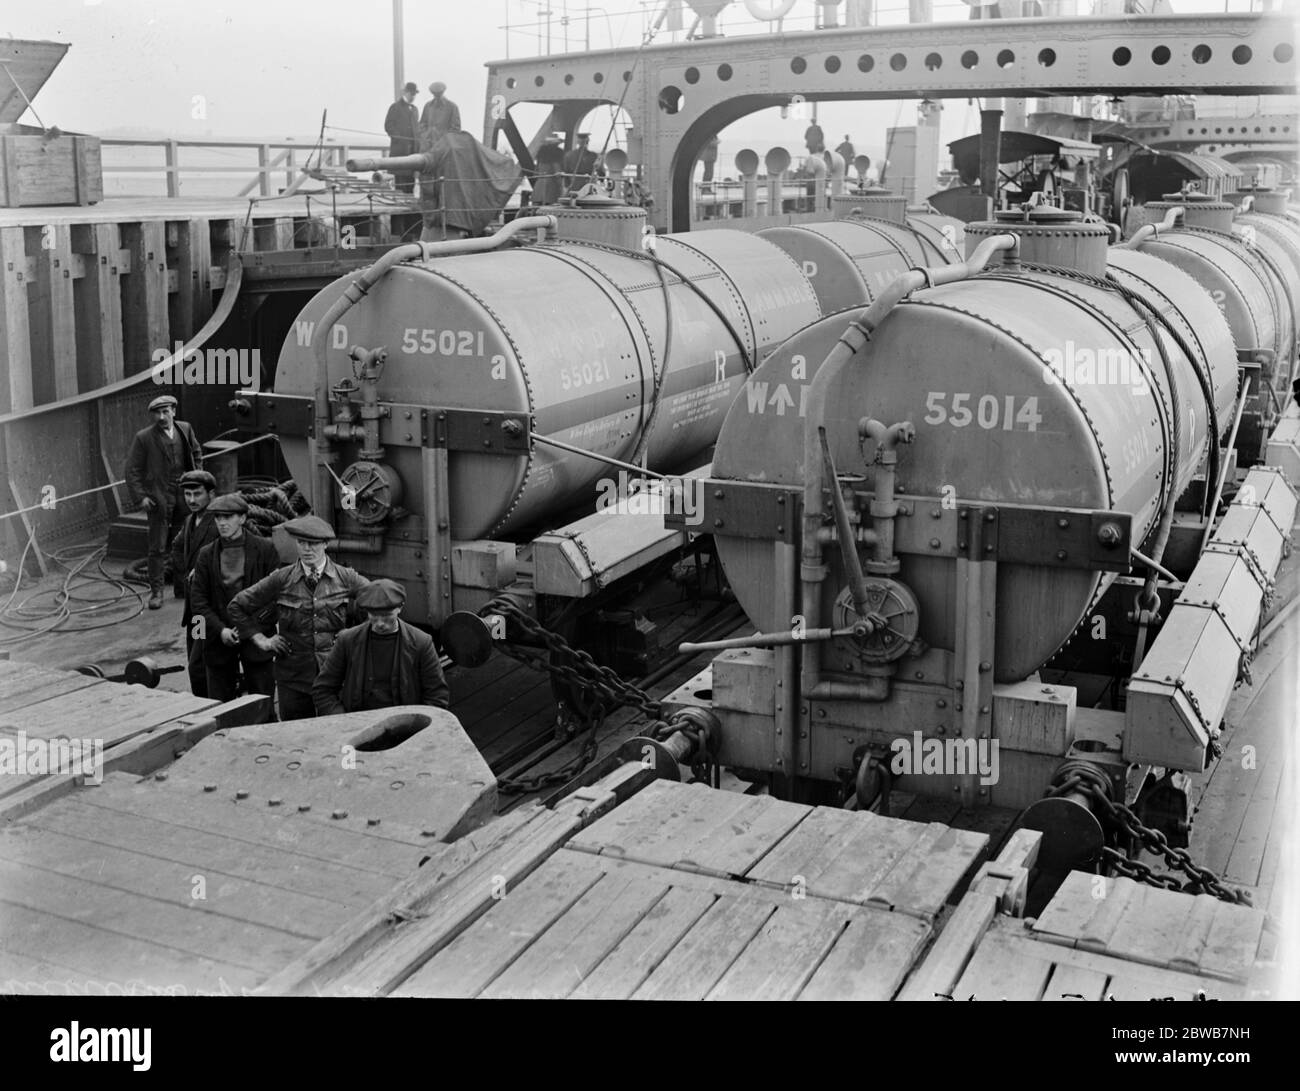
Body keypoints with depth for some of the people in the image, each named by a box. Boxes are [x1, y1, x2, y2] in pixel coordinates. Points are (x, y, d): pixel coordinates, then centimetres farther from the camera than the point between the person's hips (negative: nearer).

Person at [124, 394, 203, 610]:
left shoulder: (185, 429, 5)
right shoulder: (143, 438, -7)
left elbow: (197, 455, 19)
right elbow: (132, 470, -4)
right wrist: (140, 497, -12)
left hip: (184, 495, 4)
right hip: (159, 497, -3)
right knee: (157, 547, -2)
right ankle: (156, 591, 5)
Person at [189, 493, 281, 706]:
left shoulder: (264, 549, -1)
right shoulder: (206, 555, 6)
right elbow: (198, 599, 4)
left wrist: (255, 627, -11)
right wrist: (220, 630, -9)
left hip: (256, 636, -2)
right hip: (220, 640, 2)